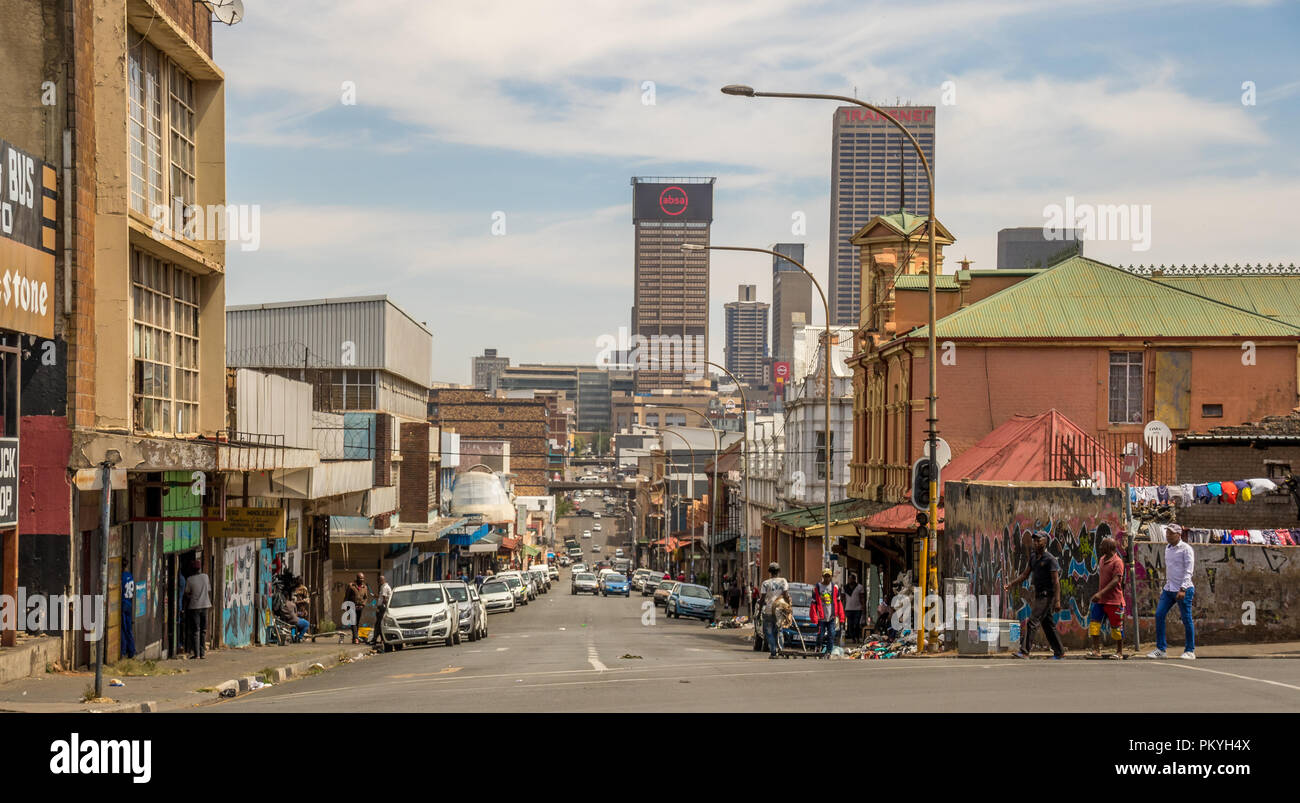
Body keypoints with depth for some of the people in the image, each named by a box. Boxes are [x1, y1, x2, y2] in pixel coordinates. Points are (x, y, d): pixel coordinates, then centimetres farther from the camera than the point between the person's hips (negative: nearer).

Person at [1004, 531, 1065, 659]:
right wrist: (1011, 584, 5)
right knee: (1048, 625, 13)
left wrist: (1057, 601, -21)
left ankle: (1024, 652, -18)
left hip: (1047, 596, -9)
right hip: (1039, 596, 9)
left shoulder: (1049, 559, -13)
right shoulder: (1033, 557, 13)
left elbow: (1056, 581, -16)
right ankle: (1059, 652, 22)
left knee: (1031, 622, -15)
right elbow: (1025, 574, 18)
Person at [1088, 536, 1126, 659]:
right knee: (1094, 623, -3)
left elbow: (1115, 581, -21)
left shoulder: (1117, 562, -13)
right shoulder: (1102, 560, 13)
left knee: (1116, 626, 3)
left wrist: (1101, 593, -28)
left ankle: (1119, 652, 15)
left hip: (1113, 600, -7)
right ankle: (1096, 651, -1)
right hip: (1100, 599, 7)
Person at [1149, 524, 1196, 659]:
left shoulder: (1186, 549, -9)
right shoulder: (1168, 548, 14)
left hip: (1183, 590, -7)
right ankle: (1160, 649, 2)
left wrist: (1183, 589, -22)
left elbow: (1188, 571, -14)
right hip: (1168, 588, 7)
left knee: (1186, 619, -1)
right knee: (1159, 615, -2)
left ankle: (1190, 650, 8)